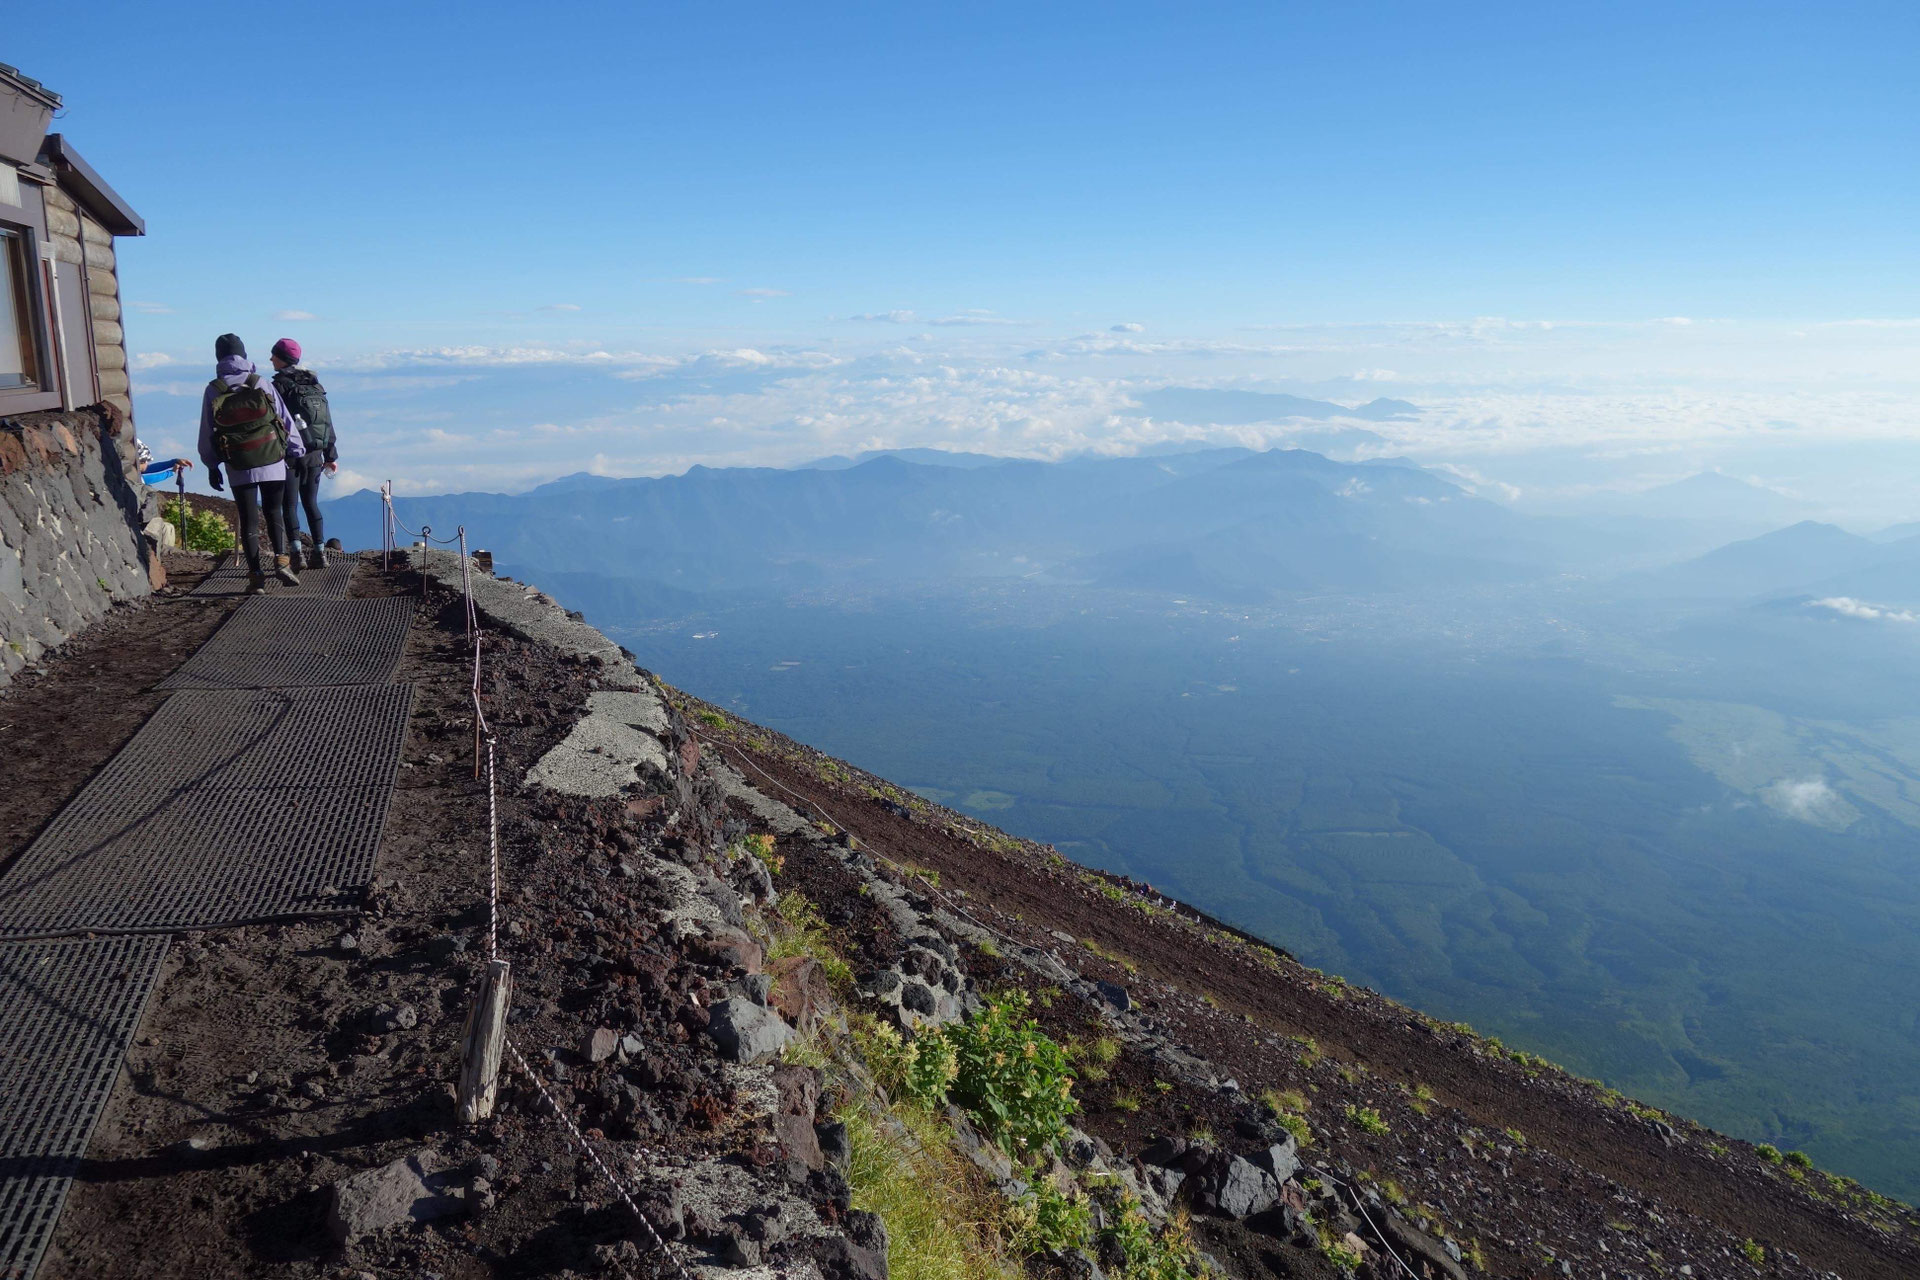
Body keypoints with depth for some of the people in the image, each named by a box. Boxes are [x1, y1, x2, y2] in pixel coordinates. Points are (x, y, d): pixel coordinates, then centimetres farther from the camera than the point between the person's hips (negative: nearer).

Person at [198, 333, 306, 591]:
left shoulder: (212, 391, 2)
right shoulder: (261, 384, 0)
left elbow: (207, 432, 6)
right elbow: (285, 419, 2)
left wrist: (211, 465, 15)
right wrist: (297, 450, 11)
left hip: (239, 467, 0)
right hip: (272, 463, 0)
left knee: (248, 520, 5)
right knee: (274, 513, 11)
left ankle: (255, 575, 3)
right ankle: (281, 559, -11)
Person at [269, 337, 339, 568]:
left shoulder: (280, 384, -8)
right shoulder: (314, 383, 11)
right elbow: (327, 421, 12)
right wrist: (331, 455, 17)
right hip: (314, 454, 6)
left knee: (290, 504, 0)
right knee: (311, 502, 11)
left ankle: (296, 553, -5)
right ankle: (319, 552, 8)